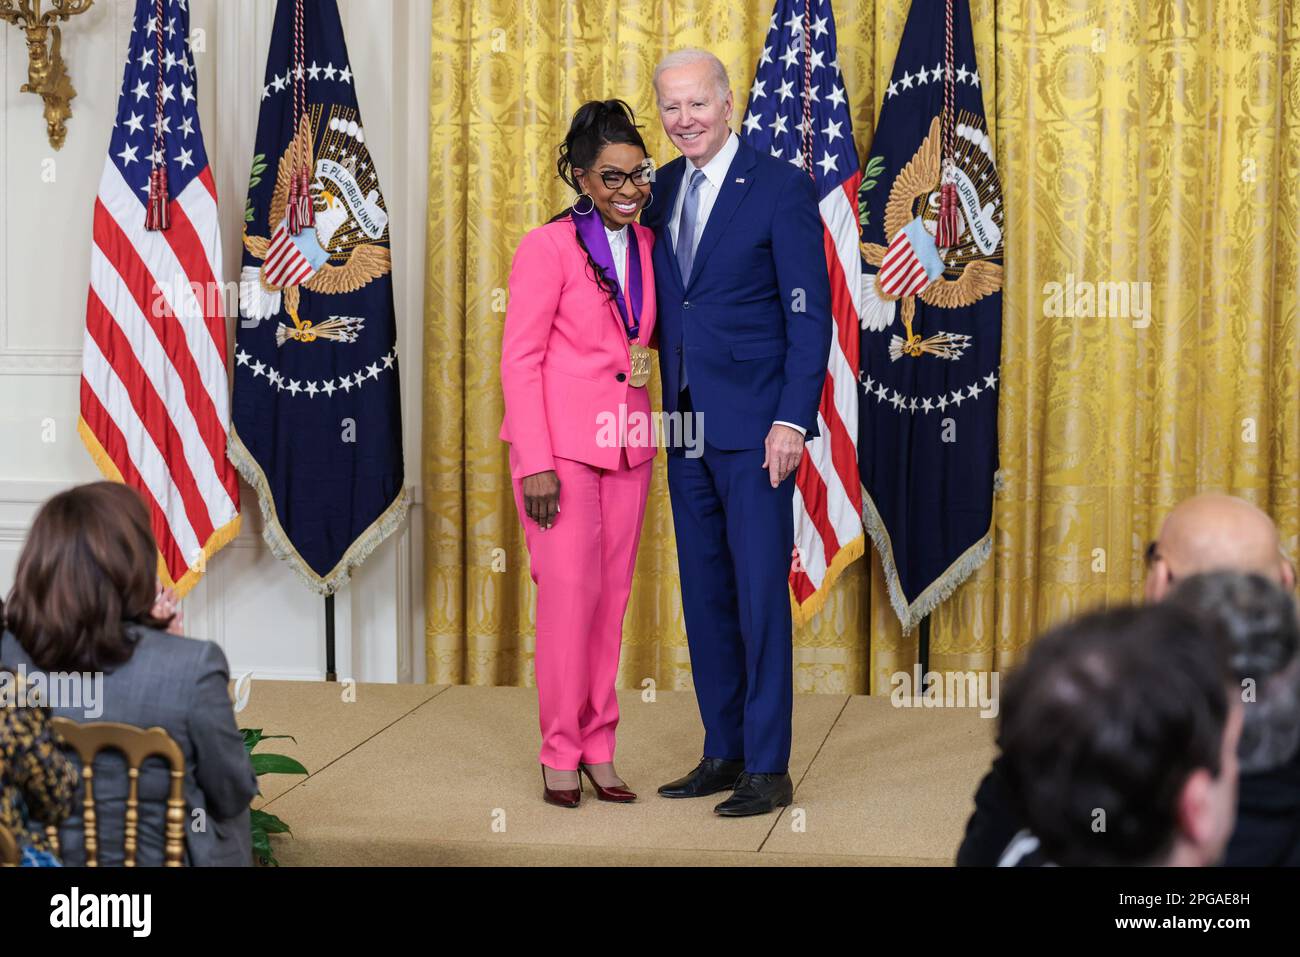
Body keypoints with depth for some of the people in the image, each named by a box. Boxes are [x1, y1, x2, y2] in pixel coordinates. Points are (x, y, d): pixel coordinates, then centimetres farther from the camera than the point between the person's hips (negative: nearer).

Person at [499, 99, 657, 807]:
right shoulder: (548, 248, -8)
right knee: (570, 591, -7)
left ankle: (599, 749, 15)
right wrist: (535, 463, -15)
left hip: (627, 445, 6)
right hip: (560, 444, -5)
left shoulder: (647, 246, 9)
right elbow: (519, 359, -10)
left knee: (612, 594, 7)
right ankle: (561, 752, 5)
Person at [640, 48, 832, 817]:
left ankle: (769, 768, 4)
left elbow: (810, 312, -10)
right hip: (687, 421, 6)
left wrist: (792, 418, -16)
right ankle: (724, 753, 21)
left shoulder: (782, 188, -7)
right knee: (705, 594, 11)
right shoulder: (661, 191, 11)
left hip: (754, 424, -6)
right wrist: (665, 404, 6)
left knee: (760, 593, -3)